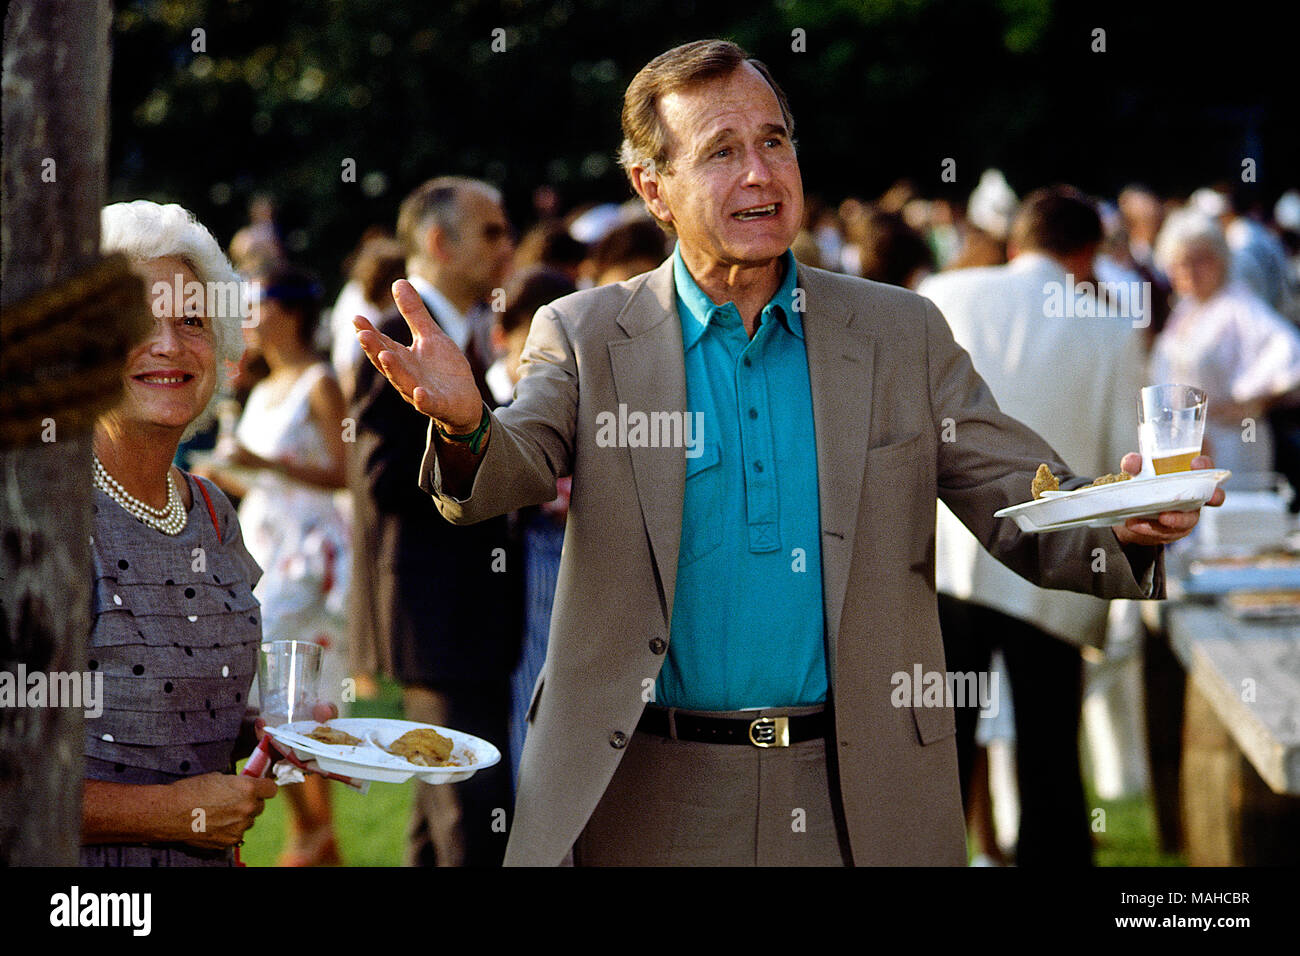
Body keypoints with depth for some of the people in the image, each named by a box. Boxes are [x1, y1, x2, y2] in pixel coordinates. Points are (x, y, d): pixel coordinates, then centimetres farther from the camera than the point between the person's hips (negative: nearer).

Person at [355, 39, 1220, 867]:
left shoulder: (904, 335, 5)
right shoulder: (583, 337, 2)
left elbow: (1029, 512, 2)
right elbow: (510, 470, -13)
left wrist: (1126, 525, -20)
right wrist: (465, 425, -36)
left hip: (864, 808, 1)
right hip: (648, 804, -1)